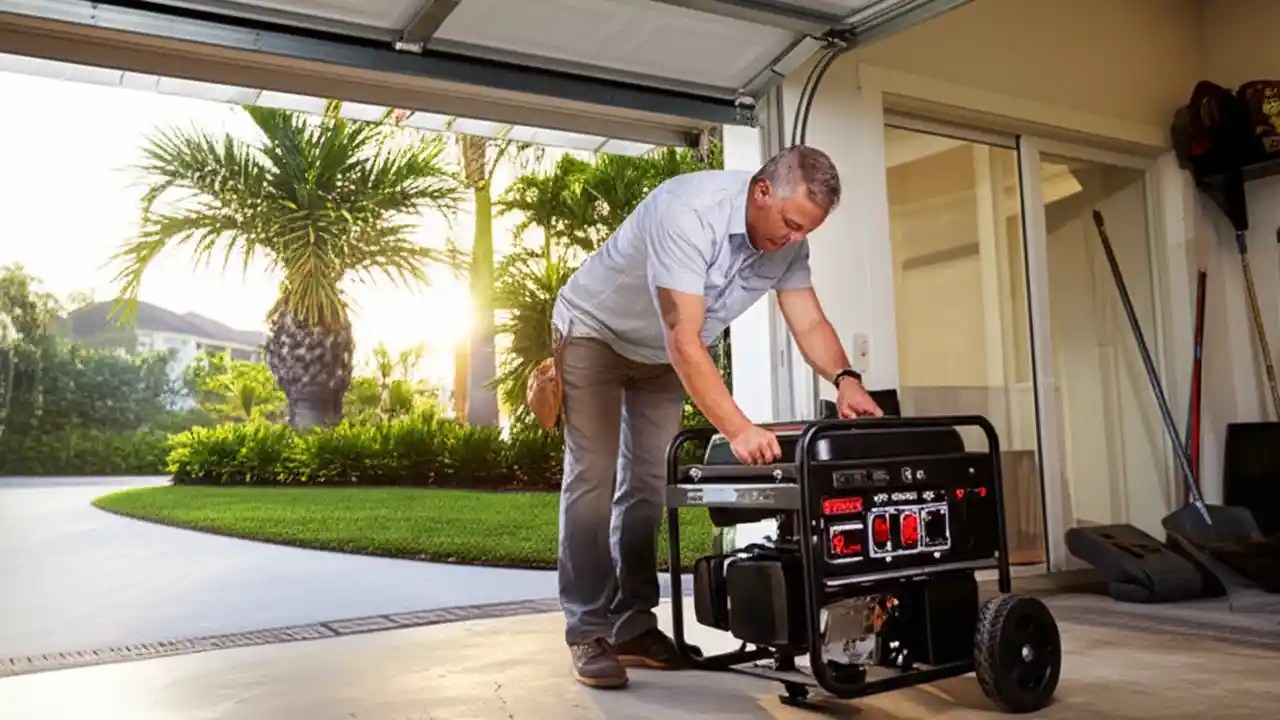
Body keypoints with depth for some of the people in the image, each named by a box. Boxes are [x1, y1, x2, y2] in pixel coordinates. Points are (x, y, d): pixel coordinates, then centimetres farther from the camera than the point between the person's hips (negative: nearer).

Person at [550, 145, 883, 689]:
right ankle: (588, 633, -6)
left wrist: (845, 378, -37)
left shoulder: (787, 241, -14)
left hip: (661, 353, 7)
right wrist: (737, 430, -48)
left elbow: (809, 323, -16)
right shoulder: (690, 213, -37)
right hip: (594, 332, -7)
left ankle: (633, 625, 11)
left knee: (647, 484, 5)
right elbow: (684, 340, -42)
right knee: (593, 479, -11)